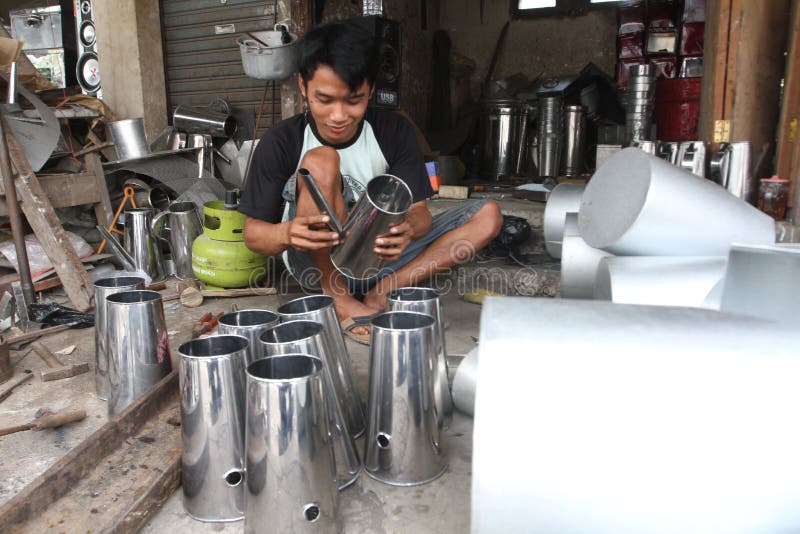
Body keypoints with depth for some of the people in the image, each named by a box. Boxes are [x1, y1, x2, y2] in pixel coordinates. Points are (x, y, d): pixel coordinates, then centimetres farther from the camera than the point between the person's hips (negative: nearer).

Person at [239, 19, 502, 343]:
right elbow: (253, 233, -10)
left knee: (487, 216, -11)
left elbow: (419, 211, -9)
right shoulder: (280, 143, -12)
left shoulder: (394, 132, -7)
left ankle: (379, 295, -19)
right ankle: (337, 297, -17)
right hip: (318, 263, -3)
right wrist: (286, 233, -35)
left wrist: (407, 229, -35)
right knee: (320, 161, -29)